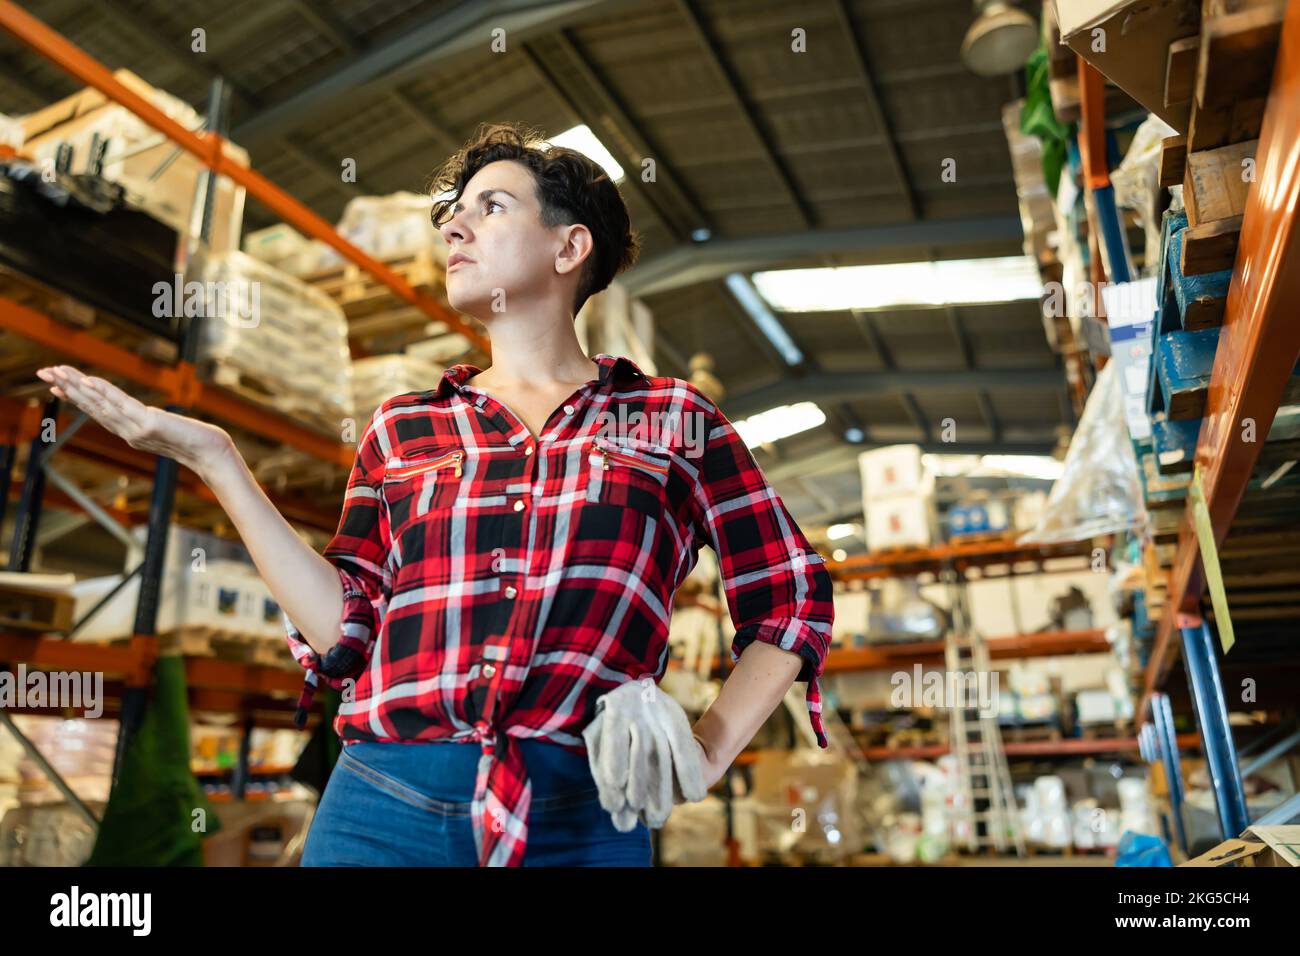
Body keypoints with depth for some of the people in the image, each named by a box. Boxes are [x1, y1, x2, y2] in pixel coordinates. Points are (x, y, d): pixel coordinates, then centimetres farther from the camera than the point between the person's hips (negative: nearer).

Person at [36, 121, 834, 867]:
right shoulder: (402, 428, 10)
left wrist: (706, 756, -4)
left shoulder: (671, 419, 4)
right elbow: (346, 632, 3)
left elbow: (793, 602, 6)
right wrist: (214, 458, 2)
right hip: (386, 808, 2)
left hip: (580, 823, -1)